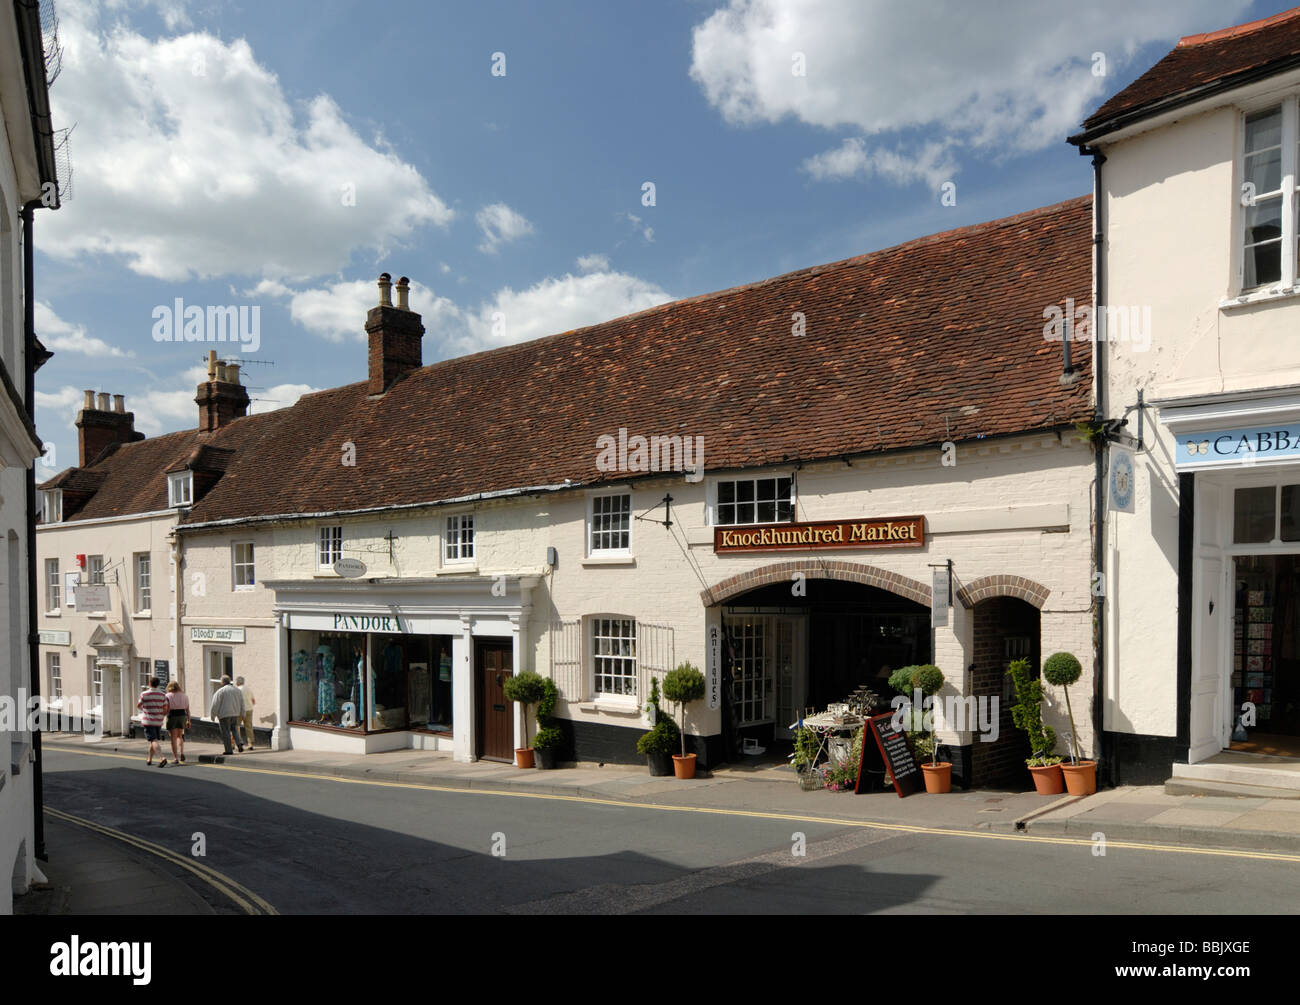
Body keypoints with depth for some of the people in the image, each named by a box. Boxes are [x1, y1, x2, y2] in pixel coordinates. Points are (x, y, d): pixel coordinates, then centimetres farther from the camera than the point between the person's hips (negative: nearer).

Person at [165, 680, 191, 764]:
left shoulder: (168, 696, -4)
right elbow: (187, 709, 6)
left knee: (173, 737, 3)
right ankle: (182, 753, -1)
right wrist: (188, 720, 11)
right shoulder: (184, 695, 6)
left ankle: (176, 758, 1)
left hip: (172, 716, -3)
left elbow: (167, 709, -13)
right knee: (180, 736, 18)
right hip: (182, 716, 3)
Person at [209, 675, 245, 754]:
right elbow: (242, 702, 14)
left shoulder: (220, 691, -9)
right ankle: (239, 743, -4)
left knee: (226, 732, 1)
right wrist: (242, 714, 21)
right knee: (234, 729, 18)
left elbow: (215, 704, -8)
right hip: (235, 714, 5)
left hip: (224, 714, -5)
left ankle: (229, 750, 0)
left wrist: (213, 715, 2)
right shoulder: (237, 690, 9)